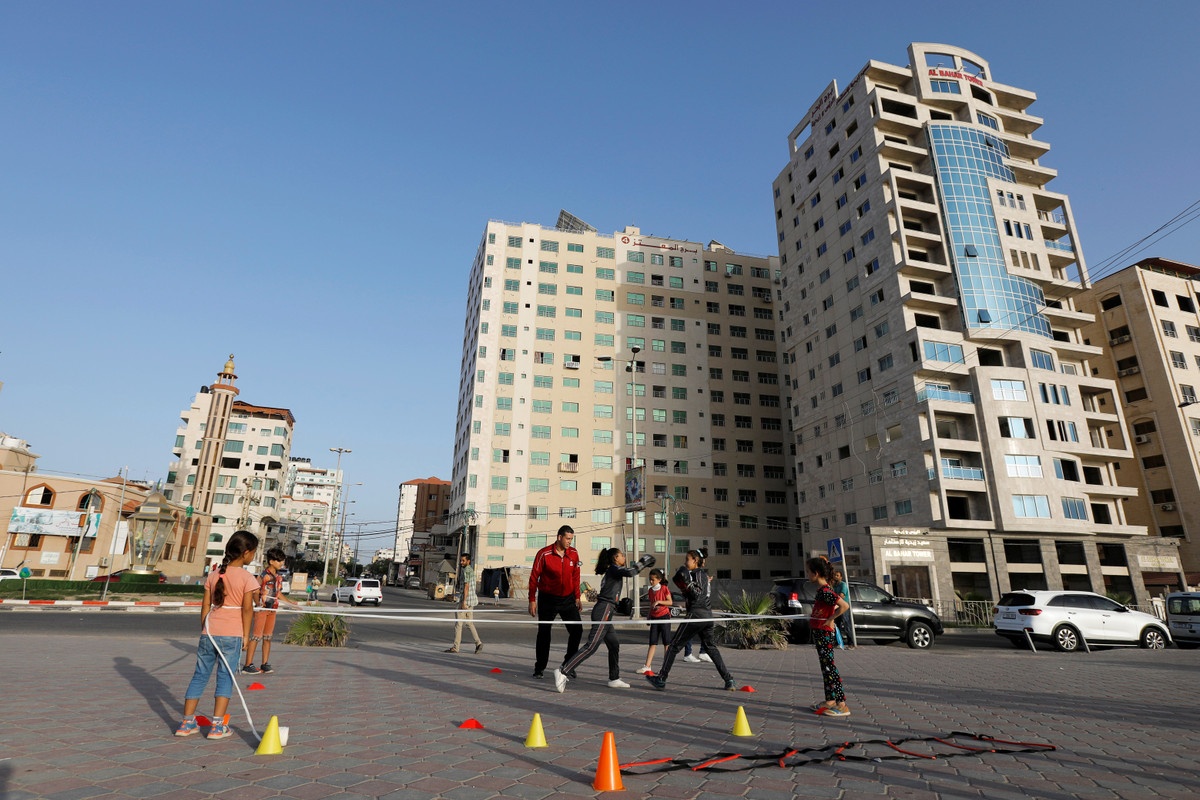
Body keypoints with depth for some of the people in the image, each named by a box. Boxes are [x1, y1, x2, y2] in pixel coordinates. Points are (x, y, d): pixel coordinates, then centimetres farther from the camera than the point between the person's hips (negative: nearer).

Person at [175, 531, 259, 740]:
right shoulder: (247, 578, -9)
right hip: (232, 635, -5)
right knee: (225, 678, 4)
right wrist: (246, 634, -2)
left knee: (200, 676, 15)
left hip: (209, 632, 5)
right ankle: (217, 726, 6)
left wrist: (204, 631, 17)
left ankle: (187, 723, 21)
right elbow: (247, 608, -12)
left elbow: (206, 606, 9)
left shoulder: (214, 574, 7)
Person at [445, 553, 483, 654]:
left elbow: (466, 586, -21)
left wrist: (463, 602, -23)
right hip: (471, 600, 10)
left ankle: (455, 647, 4)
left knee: (458, 623, -1)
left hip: (465, 600, -10)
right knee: (469, 623, 12)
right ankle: (478, 643, 2)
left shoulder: (466, 571, -15)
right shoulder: (471, 570, 15)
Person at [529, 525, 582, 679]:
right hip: (547, 599, -3)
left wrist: (577, 598, 8)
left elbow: (575, 577, 10)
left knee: (577, 629, -4)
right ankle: (539, 667, 22)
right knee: (544, 633, 5)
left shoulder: (573, 554, -1)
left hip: (567, 599, 3)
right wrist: (532, 600, -8)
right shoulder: (544, 554, -13)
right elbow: (534, 577, -7)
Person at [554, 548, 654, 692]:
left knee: (614, 646, 16)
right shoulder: (614, 569, -6)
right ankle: (563, 672, -17)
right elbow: (630, 572, -24)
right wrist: (643, 562, -11)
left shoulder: (611, 571, 22)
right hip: (603, 611, -10)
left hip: (604, 614, 10)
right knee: (591, 646, -14)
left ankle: (614, 679, 25)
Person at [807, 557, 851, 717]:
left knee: (830, 667, -7)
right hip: (819, 632, 10)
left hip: (824, 633, -10)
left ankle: (842, 705, -4)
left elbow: (845, 605, -26)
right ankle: (830, 701, 25)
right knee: (825, 667, 16)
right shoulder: (821, 590, 10)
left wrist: (830, 619, -19)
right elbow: (834, 606, 22)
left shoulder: (825, 591, -19)